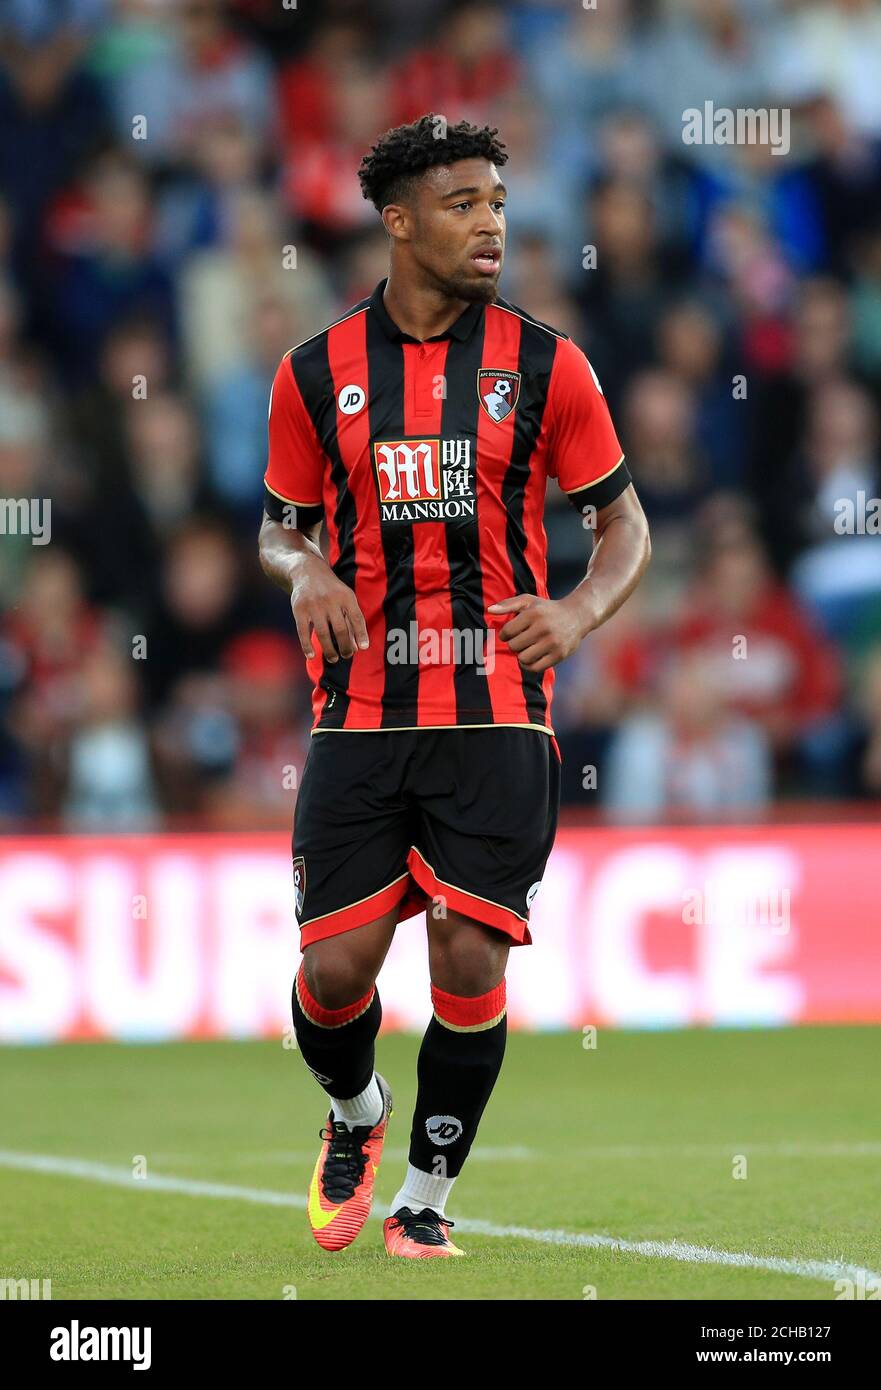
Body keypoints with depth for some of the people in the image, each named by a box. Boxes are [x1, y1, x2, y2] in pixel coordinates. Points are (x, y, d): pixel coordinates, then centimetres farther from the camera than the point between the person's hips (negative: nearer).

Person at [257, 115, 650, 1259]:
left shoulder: (545, 364, 2)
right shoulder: (317, 374, 5)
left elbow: (624, 522, 9)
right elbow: (281, 525, 17)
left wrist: (580, 611, -11)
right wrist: (303, 571, -6)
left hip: (497, 714, -1)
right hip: (360, 714, 1)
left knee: (470, 969, -7)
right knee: (337, 967, -5)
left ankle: (426, 1201, 12)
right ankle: (354, 1115, 29)